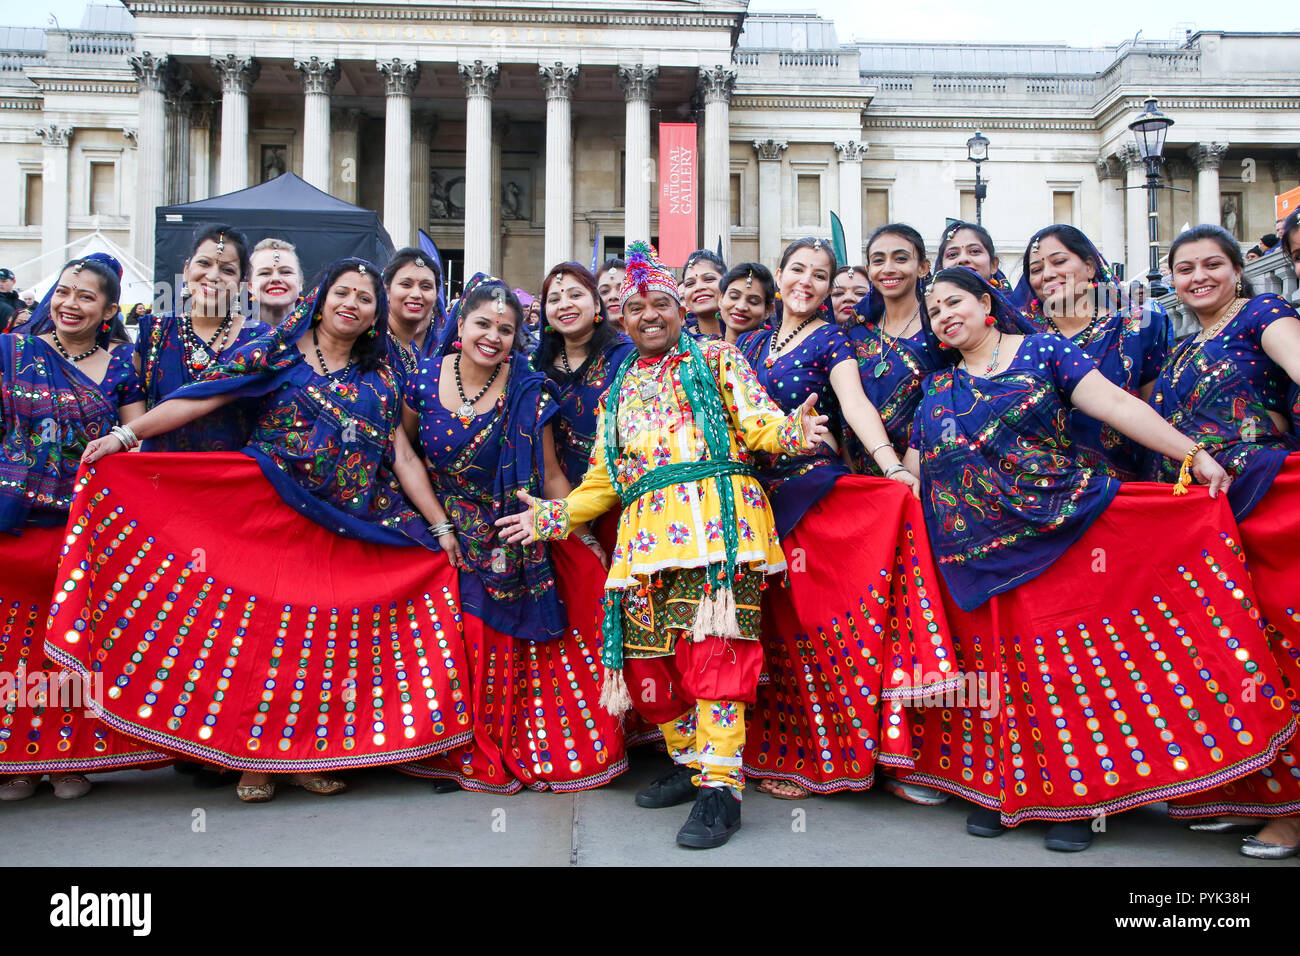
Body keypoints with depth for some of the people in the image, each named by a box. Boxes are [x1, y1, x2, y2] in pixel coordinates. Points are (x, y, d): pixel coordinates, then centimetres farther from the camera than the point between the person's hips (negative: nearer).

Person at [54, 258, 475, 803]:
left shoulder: (379, 380, 13)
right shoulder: (279, 353, 5)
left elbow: (404, 459, 12)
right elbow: (200, 398, -3)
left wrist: (441, 526, 9)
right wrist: (125, 435, -13)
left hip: (347, 531, 3)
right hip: (271, 512, -2)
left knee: (323, 635, 2)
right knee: (262, 621, -5)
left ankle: (307, 755, 14)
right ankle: (256, 757, 7)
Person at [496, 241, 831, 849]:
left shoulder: (714, 358, 13)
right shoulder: (620, 391, 25)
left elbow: (757, 424, 2)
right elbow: (604, 477, 25)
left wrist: (794, 431, -20)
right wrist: (551, 516, 17)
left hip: (714, 517, -5)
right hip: (646, 531, 5)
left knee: (712, 649, -14)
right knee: (649, 659, 2)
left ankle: (720, 786, -8)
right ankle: (690, 762, 22)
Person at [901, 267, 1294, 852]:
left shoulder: (1043, 352, 3)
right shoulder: (936, 389, 14)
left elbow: (1115, 403, -7)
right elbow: (913, 472, 17)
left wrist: (1193, 454, -14)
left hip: (1058, 536, -3)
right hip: (975, 560, 3)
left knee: (1066, 658, -4)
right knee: (997, 665, 6)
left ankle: (1075, 798, 11)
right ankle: (996, 788, 21)